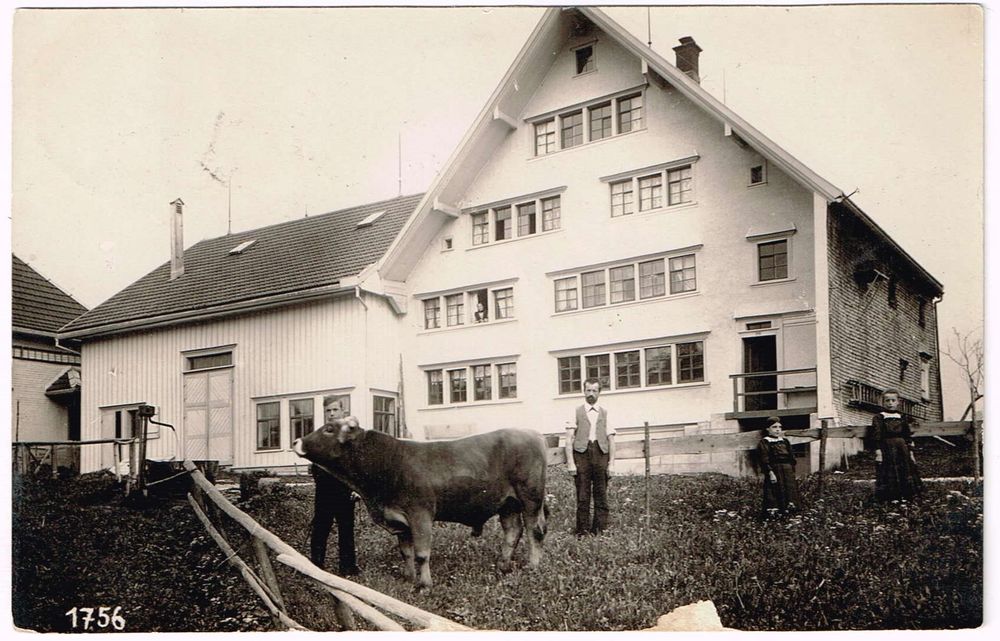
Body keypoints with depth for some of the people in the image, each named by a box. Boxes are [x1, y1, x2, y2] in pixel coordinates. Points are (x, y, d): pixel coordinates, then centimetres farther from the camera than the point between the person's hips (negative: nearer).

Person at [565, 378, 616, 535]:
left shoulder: (605, 413, 14)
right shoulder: (576, 412, 10)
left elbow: (611, 440, 11)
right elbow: (569, 439, 4)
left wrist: (611, 463, 1)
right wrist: (570, 462, -5)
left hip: (601, 453, 1)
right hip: (582, 453, -1)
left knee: (601, 497, 0)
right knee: (582, 497, -2)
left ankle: (600, 532, 5)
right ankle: (582, 533, 3)